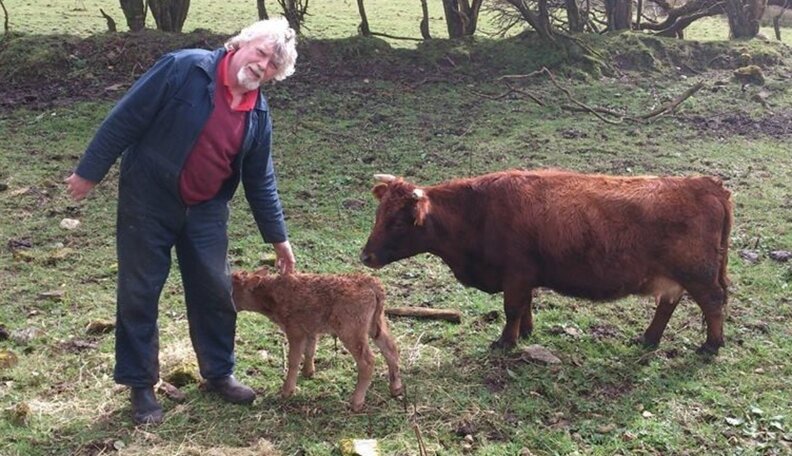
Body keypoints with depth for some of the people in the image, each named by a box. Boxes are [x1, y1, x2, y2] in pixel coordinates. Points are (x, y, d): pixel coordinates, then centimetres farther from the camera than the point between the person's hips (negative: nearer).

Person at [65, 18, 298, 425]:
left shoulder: (258, 116, 0)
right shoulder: (185, 69, -16)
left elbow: (260, 181, 8)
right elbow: (127, 118, -14)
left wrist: (278, 238, 10)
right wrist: (90, 171, -12)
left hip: (206, 211, 5)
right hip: (148, 200, -4)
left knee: (215, 292, 9)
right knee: (139, 294, 4)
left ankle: (219, 373, 28)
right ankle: (141, 385, 19)